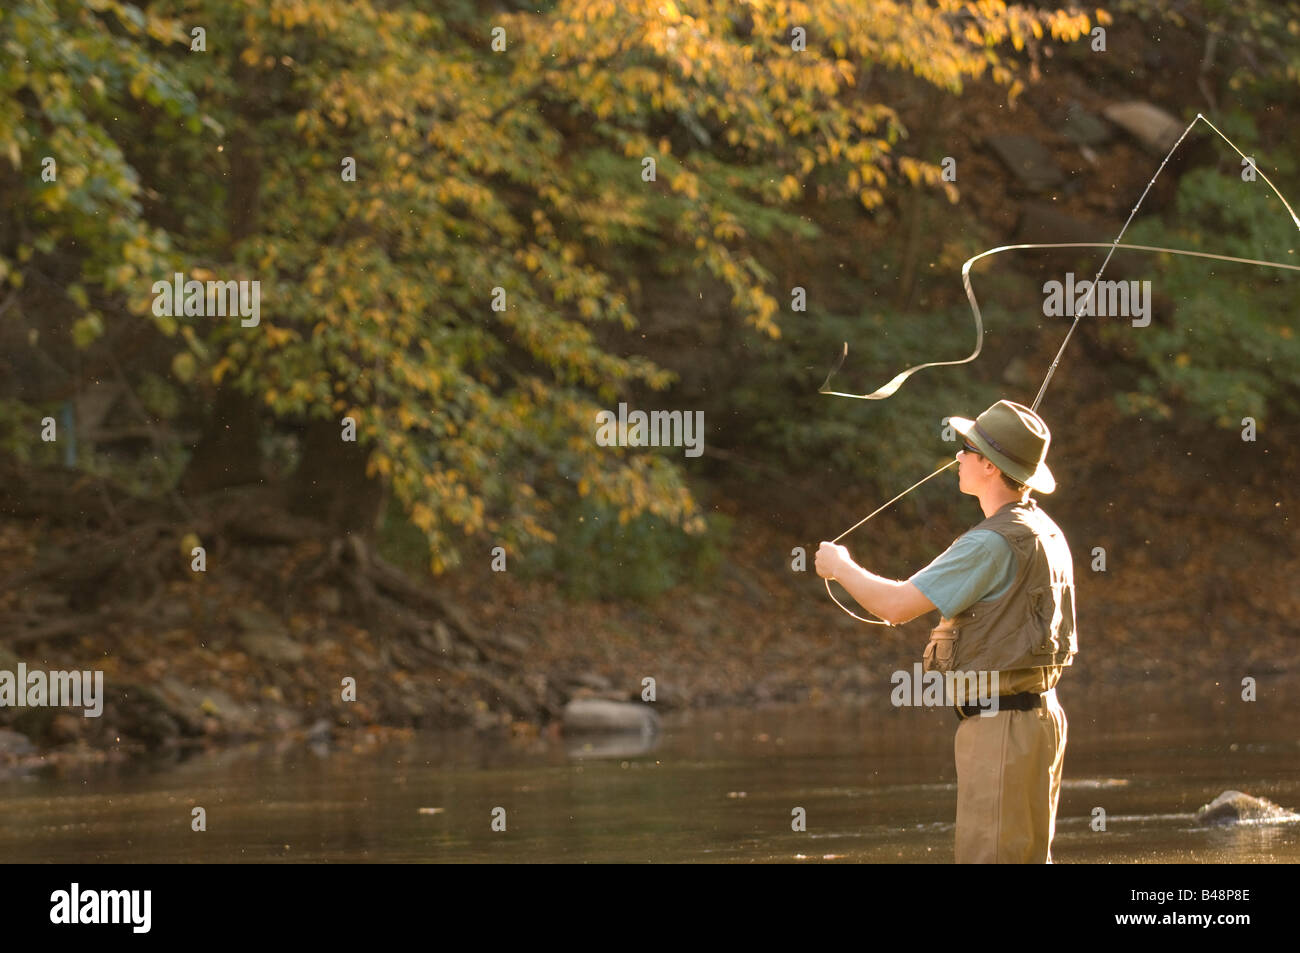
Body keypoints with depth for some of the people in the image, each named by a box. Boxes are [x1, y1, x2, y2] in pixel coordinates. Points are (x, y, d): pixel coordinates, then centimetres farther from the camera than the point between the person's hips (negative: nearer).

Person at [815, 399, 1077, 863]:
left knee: (990, 855, -9)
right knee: (1027, 854, 13)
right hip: (1038, 714, 10)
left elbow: (896, 606, -18)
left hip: (1002, 724, -10)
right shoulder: (1045, 532, 13)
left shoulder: (993, 544, -19)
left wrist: (840, 567, -1)